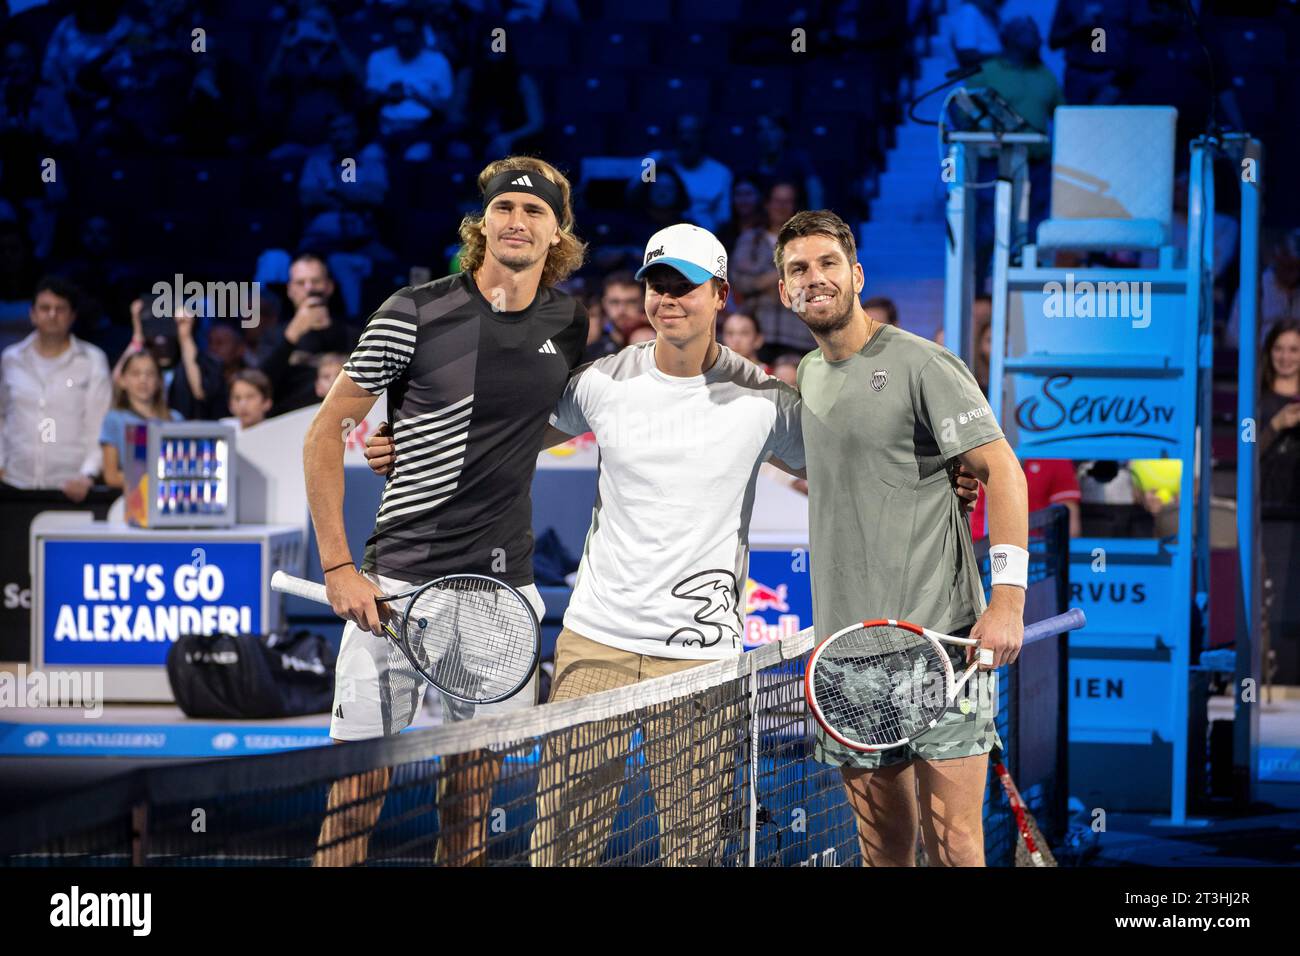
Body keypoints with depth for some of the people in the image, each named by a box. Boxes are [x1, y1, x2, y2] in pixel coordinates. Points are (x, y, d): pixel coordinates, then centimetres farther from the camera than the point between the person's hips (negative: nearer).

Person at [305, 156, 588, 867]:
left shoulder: (569, 323, 7)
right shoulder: (414, 314, -5)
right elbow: (324, 433, -1)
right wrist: (338, 567, -7)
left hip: (504, 586, 4)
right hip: (399, 583, -4)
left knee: (473, 794, 8)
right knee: (356, 792, -5)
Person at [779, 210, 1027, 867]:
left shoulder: (920, 365, -6)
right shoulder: (810, 374, 17)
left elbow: (1001, 470, -11)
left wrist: (1008, 595, -20)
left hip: (940, 641, -7)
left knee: (953, 843, -9)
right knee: (881, 845, 8)